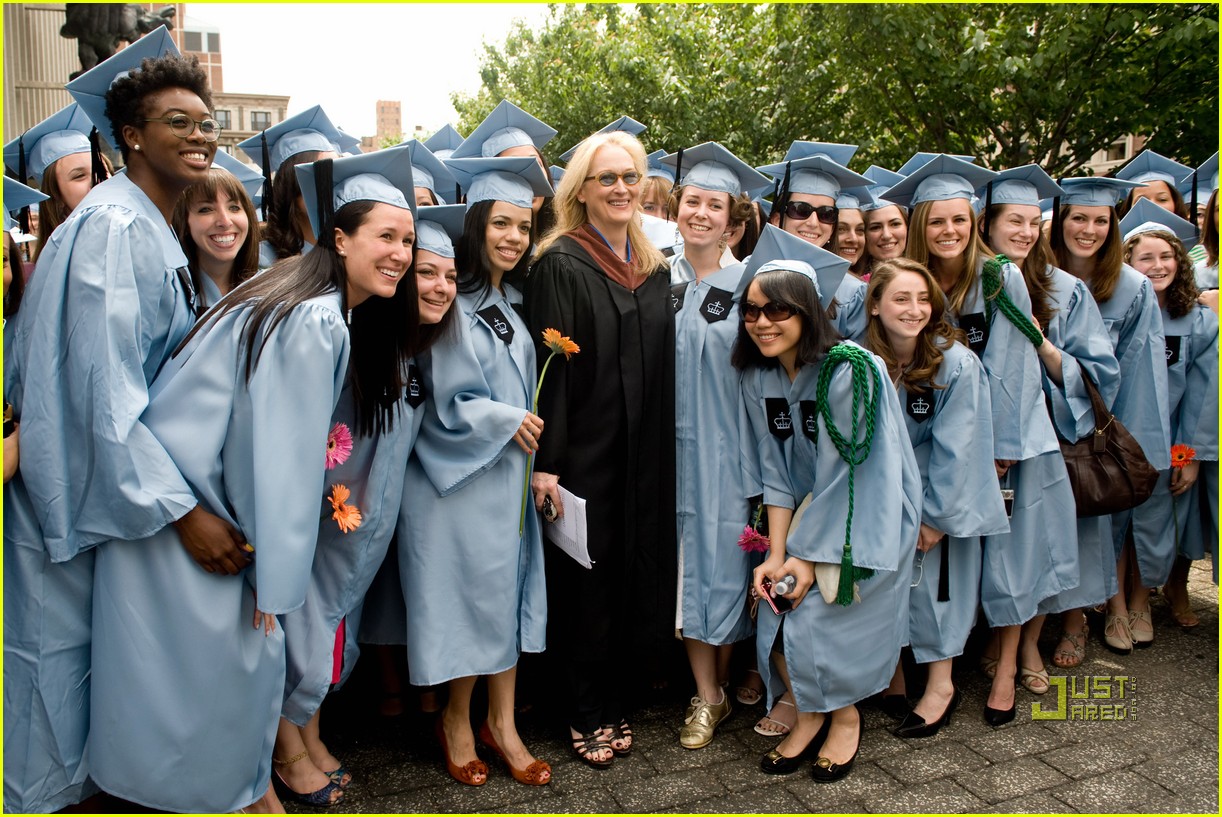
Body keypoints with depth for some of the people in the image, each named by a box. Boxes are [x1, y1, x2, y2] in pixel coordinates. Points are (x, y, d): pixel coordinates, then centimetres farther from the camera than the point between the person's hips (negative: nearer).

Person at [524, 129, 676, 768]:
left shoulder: (656, 268, 12)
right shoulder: (560, 264, -8)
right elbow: (547, 364, -14)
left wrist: (664, 451, 13)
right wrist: (544, 462, -19)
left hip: (646, 456, 6)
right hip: (585, 453, -6)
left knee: (639, 578, 12)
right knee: (587, 584, 5)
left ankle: (617, 702, 30)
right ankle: (586, 715, 23)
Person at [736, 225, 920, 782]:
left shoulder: (849, 369, -23)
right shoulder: (759, 378, -4)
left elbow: (842, 471, -20)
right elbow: (774, 470, -2)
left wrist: (809, 555, -15)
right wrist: (776, 554, -9)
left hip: (865, 520, -5)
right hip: (808, 516, 5)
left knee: (818, 623, -10)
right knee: (774, 620, -6)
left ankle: (846, 719, 20)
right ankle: (810, 714, 22)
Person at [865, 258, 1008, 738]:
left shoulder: (957, 364, -18)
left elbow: (955, 449, -17)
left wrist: (934, 516, -14)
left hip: (942, 497, -3)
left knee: (933, 579, -1)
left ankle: (941, 685, 16)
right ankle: (891, 677, 25)